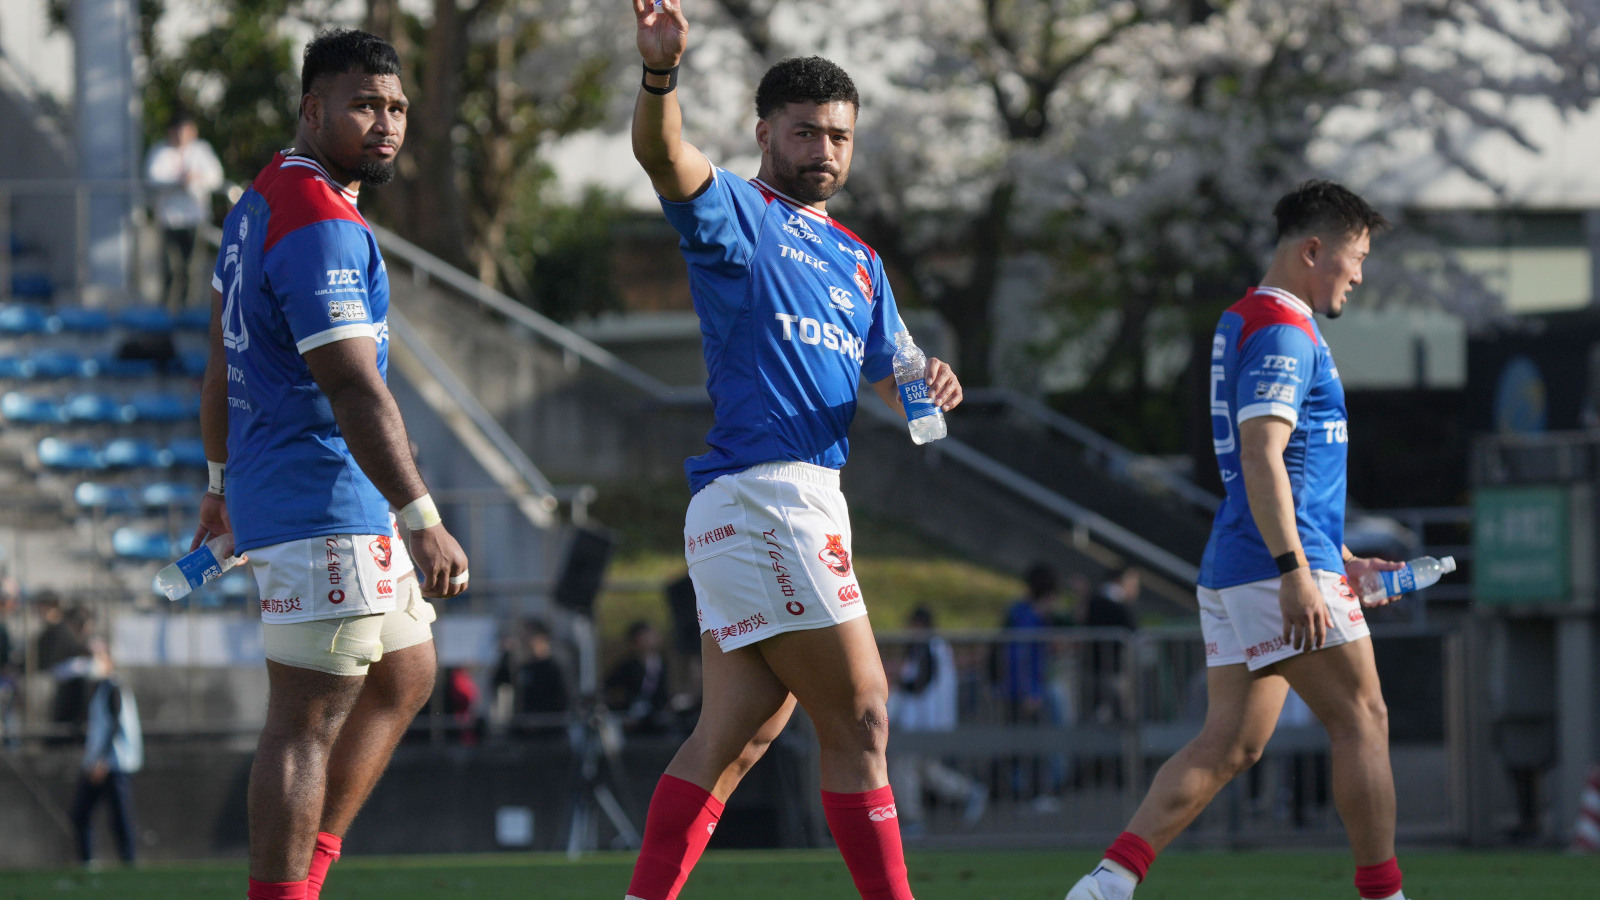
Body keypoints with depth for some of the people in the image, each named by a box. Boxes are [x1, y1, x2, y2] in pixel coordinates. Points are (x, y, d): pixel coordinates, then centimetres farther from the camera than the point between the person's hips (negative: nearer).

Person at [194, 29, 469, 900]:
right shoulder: (321, 227, -20)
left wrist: (222, 478, 29)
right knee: (306, 722, -9)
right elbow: (353, 390, -27)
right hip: (323, 508, -11)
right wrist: (423, 522, -31)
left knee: (405, 675, 20)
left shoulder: (262, 200, 13)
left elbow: (221, 361, 21)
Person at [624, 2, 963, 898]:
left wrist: (929, 386, 0)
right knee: (859, 719, -8)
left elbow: (891, 380, 25)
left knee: (736, 737, 7)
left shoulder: (857, 262, 24)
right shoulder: (738, 213, 0)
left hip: (801, 503, 9)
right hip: (763, 495, -9)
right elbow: (664, 154, -20)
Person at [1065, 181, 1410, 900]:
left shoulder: (1249, 323, 22)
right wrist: (1296, 571, -28)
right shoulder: (1282, 334, -11)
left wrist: (1339, 560, 30)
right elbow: (1261, 456, -22)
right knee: (1361, 719, -3)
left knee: (1229, 744, 4)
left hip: (1231, 571, 10)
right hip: (1274, 569, -10)